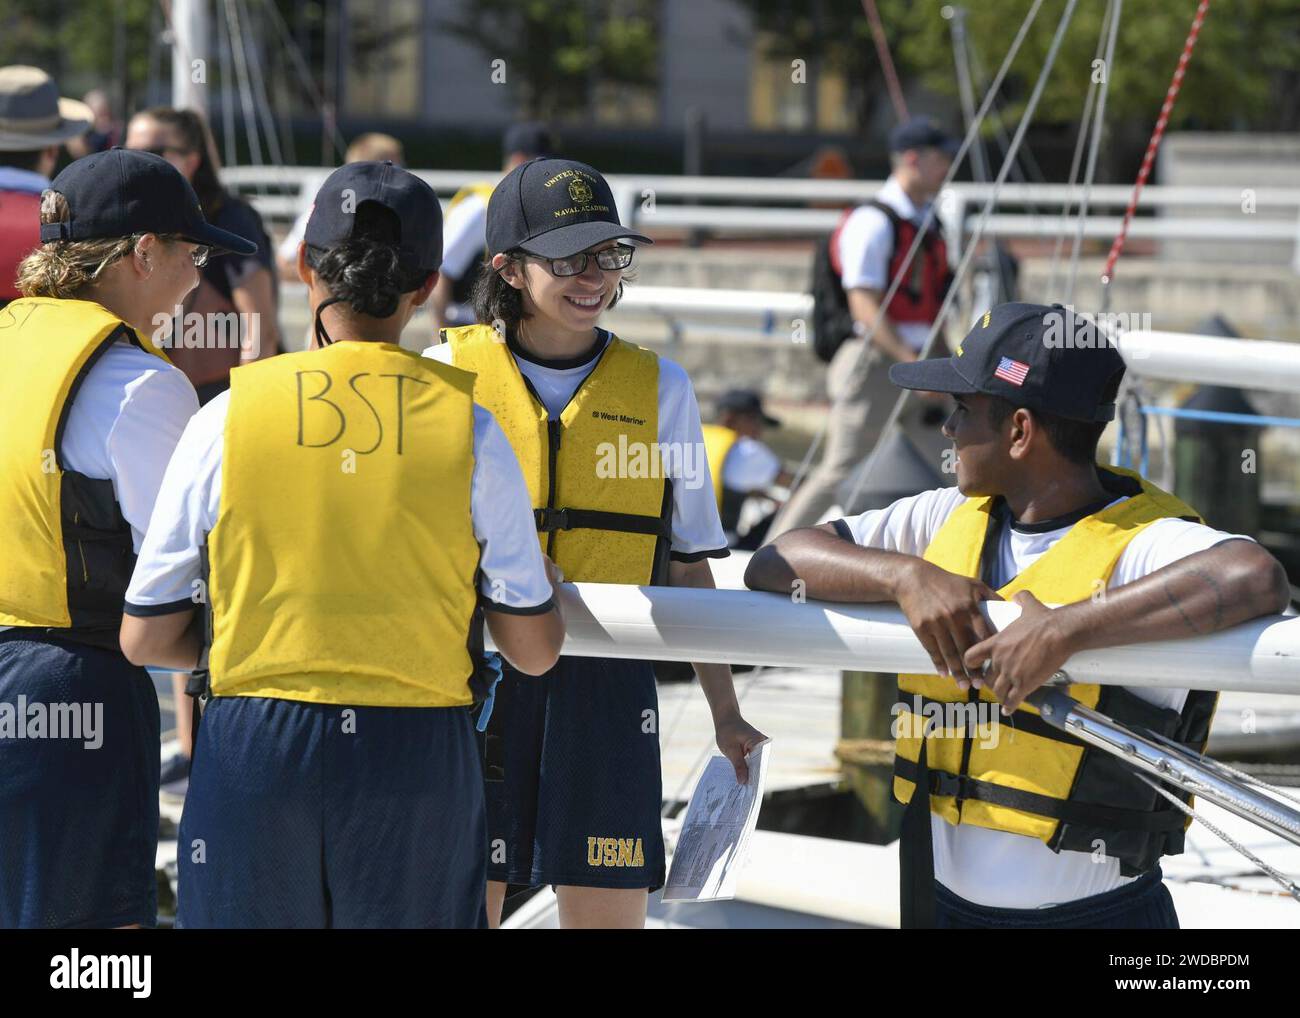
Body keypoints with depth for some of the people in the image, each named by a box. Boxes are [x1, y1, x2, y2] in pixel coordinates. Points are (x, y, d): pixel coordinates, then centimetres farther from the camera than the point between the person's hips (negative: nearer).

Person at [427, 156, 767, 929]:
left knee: (610, 909, 1)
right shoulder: (448, 374, 1)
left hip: (604, 690, 1)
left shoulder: (659, 390, 8)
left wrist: (725, 712, 10)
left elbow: (687, 564, 12)